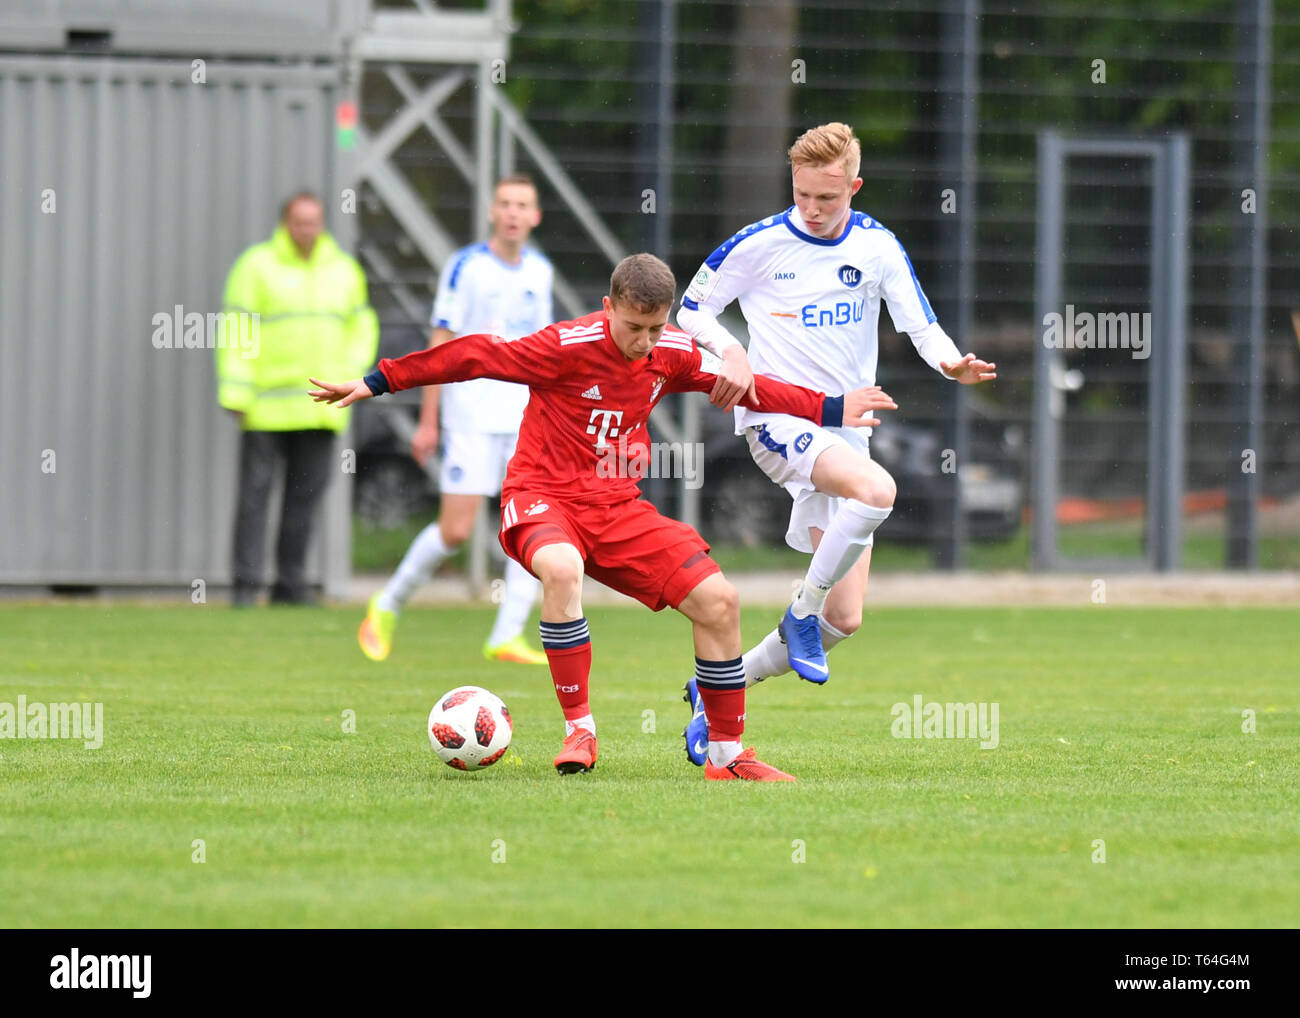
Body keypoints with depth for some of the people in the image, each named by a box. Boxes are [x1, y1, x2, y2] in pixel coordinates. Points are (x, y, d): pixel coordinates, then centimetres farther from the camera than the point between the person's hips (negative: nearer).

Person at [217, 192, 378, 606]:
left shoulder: (344, 269, 11)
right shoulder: (256, 265, -2)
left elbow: (362, 327, 20)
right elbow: (234, 330, -5)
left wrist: (349, 377, 4)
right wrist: (236, 395, -11)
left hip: (319, 408, 4)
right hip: (266, 407, -4)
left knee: (307, 493, 3)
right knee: (256, 490, -5)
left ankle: (291, 583, 10)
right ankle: (246, 584, -2)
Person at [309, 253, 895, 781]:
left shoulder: (672, 354, 0)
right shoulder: (568, 347, -17)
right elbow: (478, 357, -14)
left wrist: (829, 411, 17)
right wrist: (377, 384, -13)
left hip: (617, 508, 6)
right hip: (543, 497, -6)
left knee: (718, 601, -8)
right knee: (562, 569, -40)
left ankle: (727, 755, 7)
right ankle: (580, 732, -29)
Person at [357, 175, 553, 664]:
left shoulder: (540, 271, 10)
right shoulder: (466, 267, -6)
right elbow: (440, 345, -5)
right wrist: (427, 421, -8)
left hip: (525, 417, 5)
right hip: (471, 417, -5)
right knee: (455, 531, -7)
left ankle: (507, 637, -4)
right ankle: (388, 606, 15)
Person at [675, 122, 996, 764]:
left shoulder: (877, 247, 3)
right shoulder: (759, 245, -5)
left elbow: (921, 326, 3)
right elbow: (692, 309, 4)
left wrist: (951, 363, -20)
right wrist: (731, 355, -17)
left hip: (845, 431, 5)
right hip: (777, 420, -5)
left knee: (844, 620, 1)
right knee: (877, 489, -36)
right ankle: (801, 614, -17)